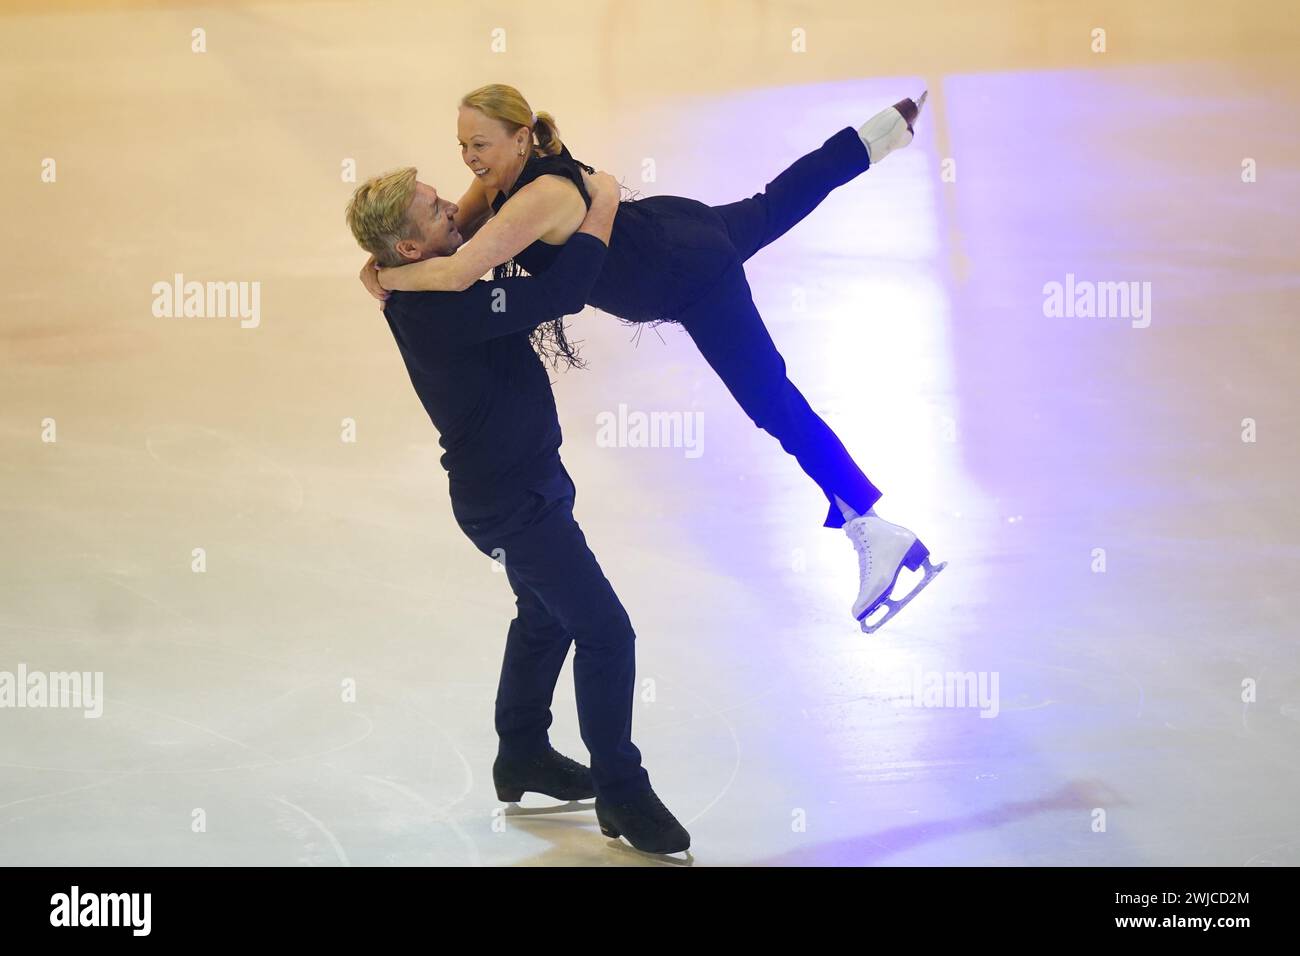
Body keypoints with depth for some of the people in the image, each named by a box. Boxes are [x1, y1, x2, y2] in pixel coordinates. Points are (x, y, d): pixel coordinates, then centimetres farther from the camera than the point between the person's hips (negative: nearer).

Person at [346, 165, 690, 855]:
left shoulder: (424, 294, 1)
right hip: (512, 500, -11)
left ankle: (523, 758, 42)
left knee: (545, 618, 26)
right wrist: (603, 202, -25)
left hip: (518, 481, 11)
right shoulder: (439, 307, -30)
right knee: (605, 633, -6)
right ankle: (621, 793, 6)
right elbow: (561, 293, -36)